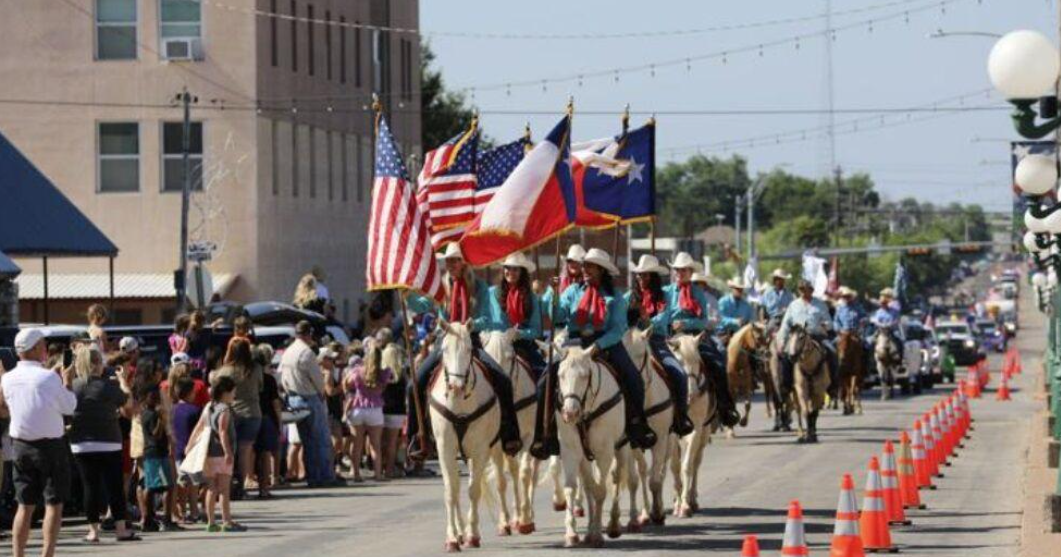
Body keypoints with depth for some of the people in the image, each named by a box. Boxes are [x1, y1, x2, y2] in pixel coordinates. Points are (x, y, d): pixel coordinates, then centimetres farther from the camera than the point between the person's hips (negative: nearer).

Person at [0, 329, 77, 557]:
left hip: (20, 445, 5)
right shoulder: (48, 378, -15)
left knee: (25, 505, 11)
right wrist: (68, 383, 11)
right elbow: (69, 407, -6)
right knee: (54, 503, 2)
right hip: (50, 444, -5)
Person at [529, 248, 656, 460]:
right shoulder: (574, 291, 10)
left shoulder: (614, 298, 3)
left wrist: (599, 345, -22)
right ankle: (545, 434, -11)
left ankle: (636, 426, 3)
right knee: (545, 382, -19)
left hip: (605, 344, -1)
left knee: (633, 382, -20)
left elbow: (618, 330, -6)